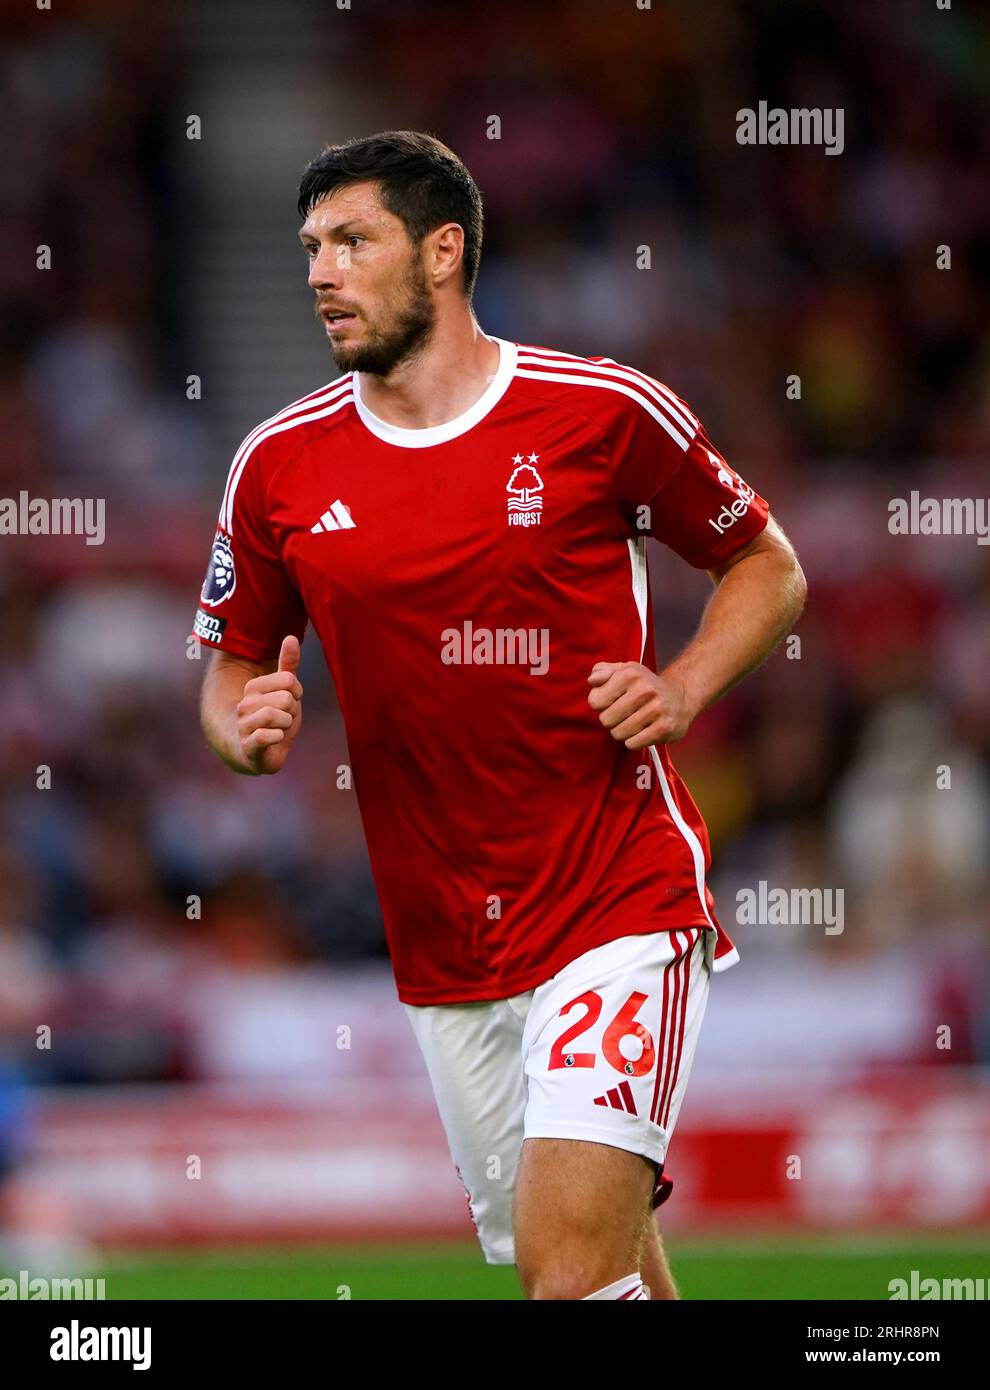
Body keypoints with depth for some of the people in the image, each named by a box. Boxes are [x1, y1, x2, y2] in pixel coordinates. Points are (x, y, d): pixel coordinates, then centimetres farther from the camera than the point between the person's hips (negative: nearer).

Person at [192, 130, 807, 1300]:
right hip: (440, 948, 4)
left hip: (618, 905, -4)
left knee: (573, 1266, -21)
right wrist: (246, 727, -8)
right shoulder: (280, 465, 4)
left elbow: (767, 565, 8)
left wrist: (683, 688, -9)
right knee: (609, 1269, 12)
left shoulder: (604, 412, -5)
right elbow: (230, 664, 15)